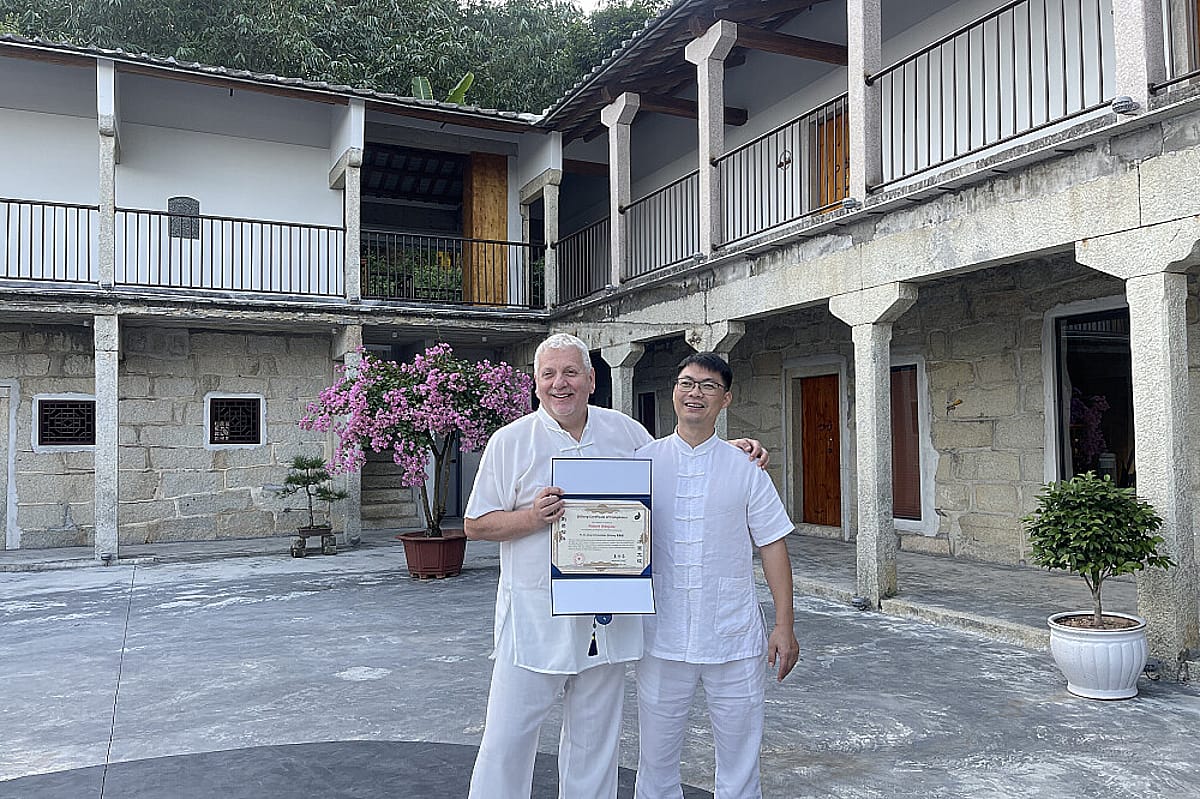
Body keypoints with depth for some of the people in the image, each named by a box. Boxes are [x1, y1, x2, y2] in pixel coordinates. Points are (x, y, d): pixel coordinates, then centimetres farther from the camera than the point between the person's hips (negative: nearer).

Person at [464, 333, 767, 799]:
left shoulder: (624, 431, 5)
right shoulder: (510, 441, -4)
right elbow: (476, 525, -2)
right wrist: (530, 519, -20)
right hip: (535, 617, -3)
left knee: (595, 738, 15)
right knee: (508, 738, 0)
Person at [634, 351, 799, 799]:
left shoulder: (745, 469, 1)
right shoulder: (643, 464, 2)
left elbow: (772, 545, 2)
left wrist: (785, 626, -2)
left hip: (734, 641, 0)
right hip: (662, 639, 0)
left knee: (740, 762, 11)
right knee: (655, 761, 12)